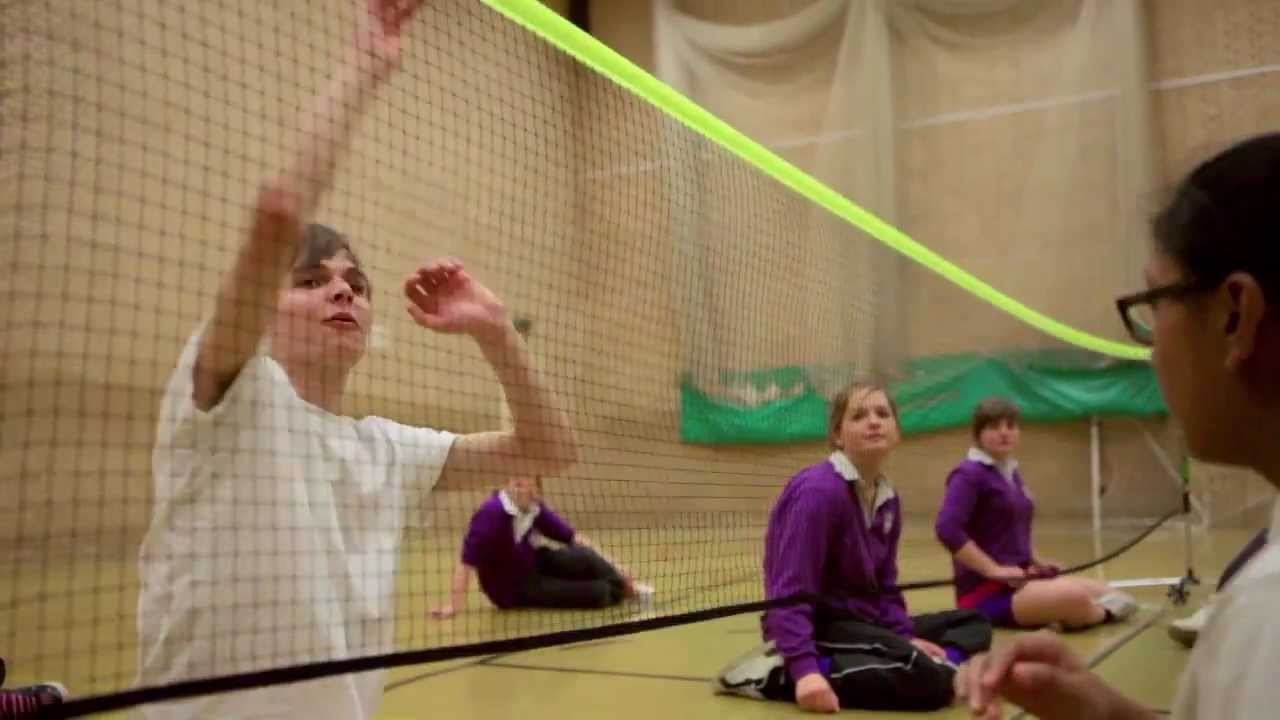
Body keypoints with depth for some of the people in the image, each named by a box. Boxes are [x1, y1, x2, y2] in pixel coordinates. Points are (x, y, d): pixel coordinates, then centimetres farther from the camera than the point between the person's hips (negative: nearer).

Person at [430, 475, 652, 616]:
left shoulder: (534, 508, -9)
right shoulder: (491, 513, -30)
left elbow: (572, 536, -3)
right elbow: (468, 561, -34)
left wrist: (608, 564, -8)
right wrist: (454, 603, -40)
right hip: (514, 591, -6)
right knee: (599, 593, -18)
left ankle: (623, 585, 8)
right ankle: (621, 593, 16)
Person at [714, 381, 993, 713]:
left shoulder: (889, 499, 6)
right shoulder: (817, 490, -20)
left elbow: (884, 586, 12)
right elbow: (790, 592, -25)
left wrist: (907, 637, -5)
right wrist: (804, 668, -34)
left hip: (862, 620, 9)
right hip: (818, 624, -9)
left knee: (973, 623, 16)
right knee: (926, 676, -30)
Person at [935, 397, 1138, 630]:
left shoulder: (1011, 473, 14)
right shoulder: (970, 474, -13)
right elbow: (947, 529, -27)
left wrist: (1035, 561, 13)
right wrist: (993, 569, -24)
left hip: (1021, 580, 9)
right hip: (987, 592, -9)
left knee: (1113, 595, 3)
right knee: (1075, 597, -27)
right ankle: (1101, 614, 0)